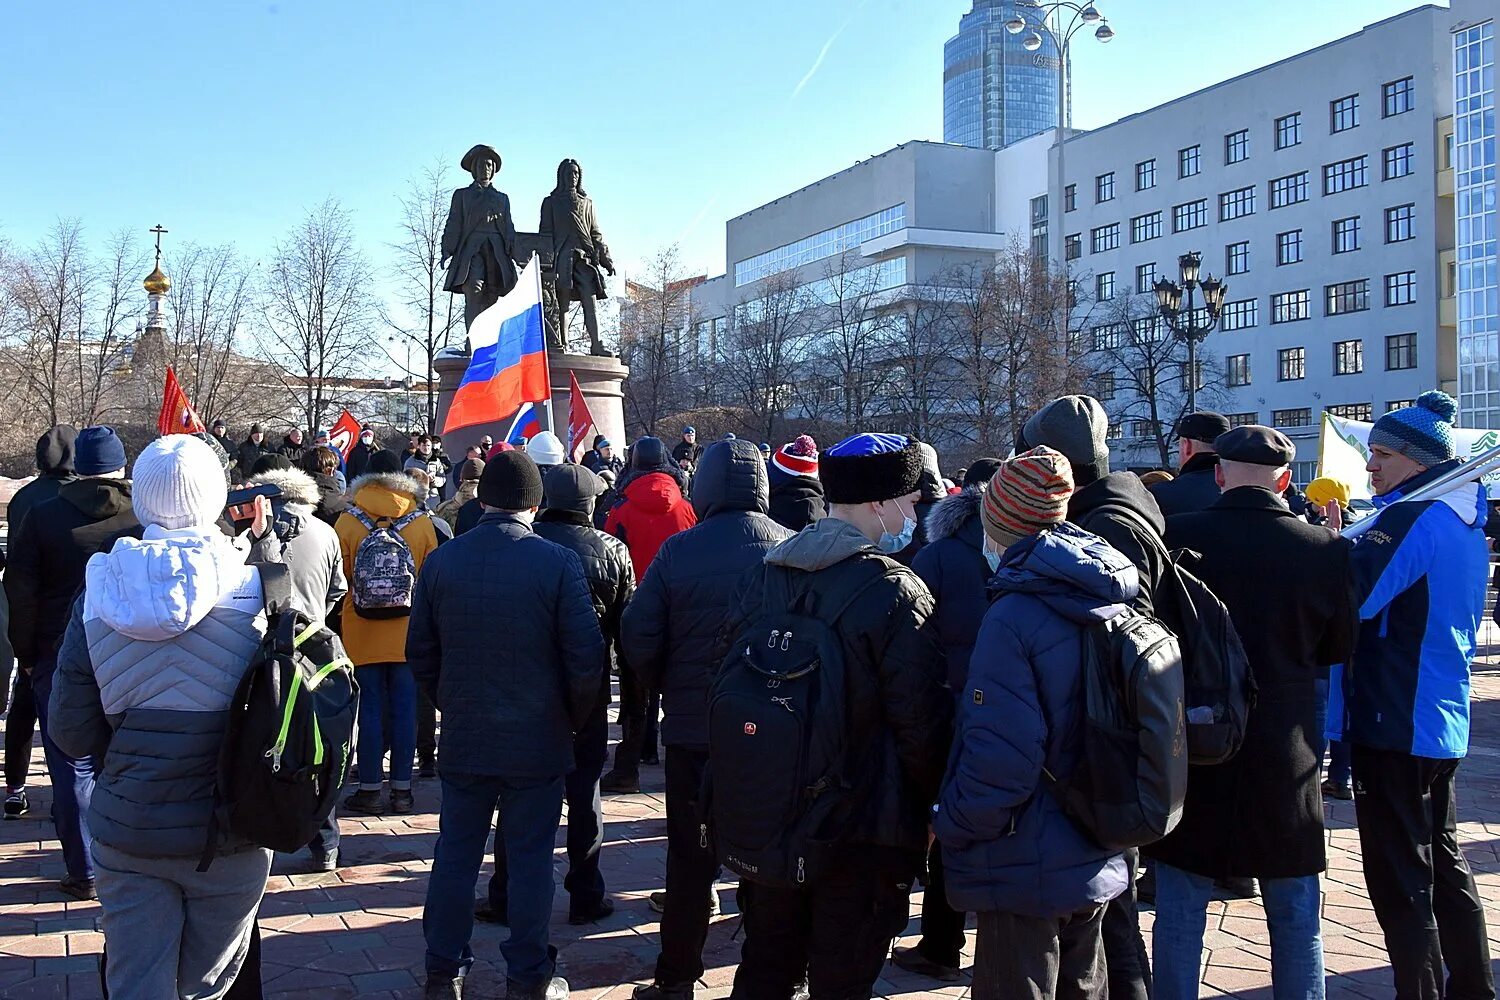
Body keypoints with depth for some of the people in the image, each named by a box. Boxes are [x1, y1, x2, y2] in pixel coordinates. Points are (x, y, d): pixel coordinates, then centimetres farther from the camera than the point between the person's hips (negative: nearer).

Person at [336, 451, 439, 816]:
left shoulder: (348, 522, -5)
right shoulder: (422, 523, -2)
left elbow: (338, 576, 2)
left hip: (363, 631, -1)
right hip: (407, 632, 1)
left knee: (370, 708, 4)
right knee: (404, 708, 6)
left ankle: (370, 790, 7)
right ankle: (401, 789, 10)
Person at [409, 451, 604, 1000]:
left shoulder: (441, 561, -3)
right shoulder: (558, 563, -13)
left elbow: (420, 651, 5)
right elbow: (586, 656, -11)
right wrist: (575, 719, 5)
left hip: (464, 738, 3)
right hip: (538, 740, -2)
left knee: (456, 853, 13)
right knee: (529, 860, 7)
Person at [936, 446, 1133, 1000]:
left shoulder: (1013, 617, -22)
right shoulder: (1111, 603, 2)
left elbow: (999, 759, -26)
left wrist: (950, 825, -11)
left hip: (1026, 873, -8)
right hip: (1096, 864, 8)